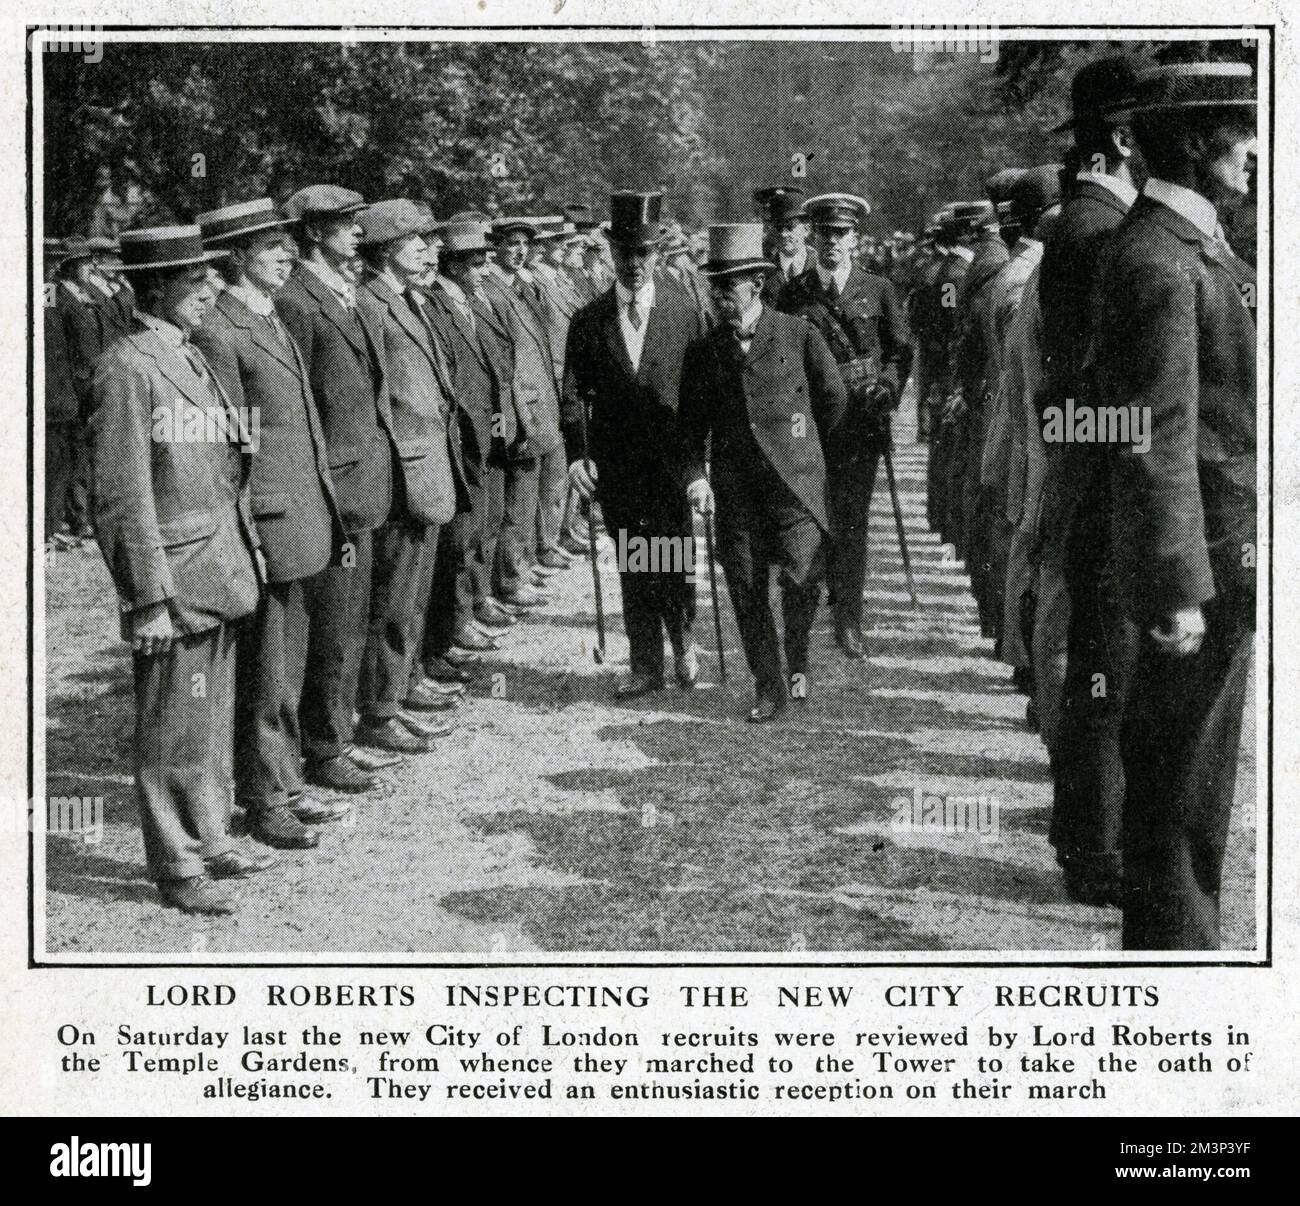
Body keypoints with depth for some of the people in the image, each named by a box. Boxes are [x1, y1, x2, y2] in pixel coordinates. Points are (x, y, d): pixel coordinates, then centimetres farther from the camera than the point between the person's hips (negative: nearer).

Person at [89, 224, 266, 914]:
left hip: (221, 572, 9)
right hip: (176, 581, -9)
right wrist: (149, 599, -18)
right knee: (174, 735, 3)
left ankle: (209, 840, 31)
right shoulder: (126, 370, -15)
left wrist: (244, 549, 15)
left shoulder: (191, 355, 13)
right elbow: (123, 500, -17)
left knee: (214, 722, 18)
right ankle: (176, 867, 14)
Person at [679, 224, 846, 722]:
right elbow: (691, 423, 9)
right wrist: (695, 475, -7)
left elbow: (833, 398, 11)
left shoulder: (798, 335, 0)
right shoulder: (703, 352, 6)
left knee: (801, 579, -11)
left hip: (795, 483, -2)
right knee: (746, 590, 3)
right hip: (734, 490, 3)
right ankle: (768, 688, 17)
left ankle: (798, 661, 17)